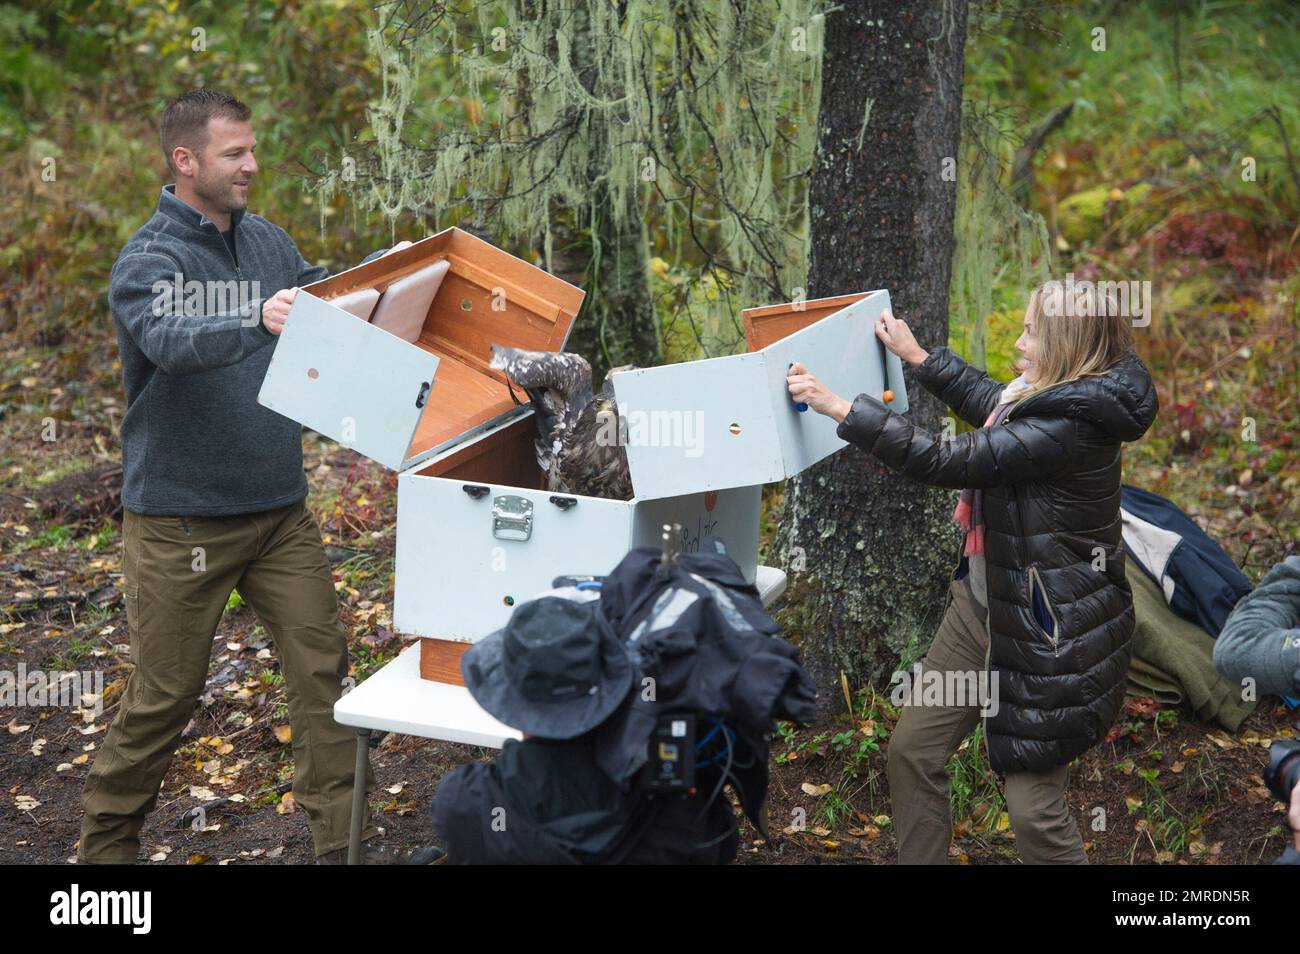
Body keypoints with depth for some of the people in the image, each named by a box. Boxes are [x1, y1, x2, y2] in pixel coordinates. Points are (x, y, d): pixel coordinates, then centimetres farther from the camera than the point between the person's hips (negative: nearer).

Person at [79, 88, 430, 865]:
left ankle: (346, 840, 9)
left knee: (323, 666, 2)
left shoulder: (268, 241, 7)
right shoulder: (148, 260, -12)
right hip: (182, 518, -5)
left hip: (280, 508, 6)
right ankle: (108, 838, 24)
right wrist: (257, 320, -49)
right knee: (166, 691, 4)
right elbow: (171, 340, -32)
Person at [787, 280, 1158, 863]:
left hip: (1048, 634, -10)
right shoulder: (1052, 397, 2)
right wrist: (918, 357, 28)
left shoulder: (1068, 428, -27)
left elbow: (944, 462, -28)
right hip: (984, 602, 10)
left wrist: (838, 407, -24)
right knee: (911, 749, 13)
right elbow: (990, 405, 25)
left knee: (1034, 808, -2)